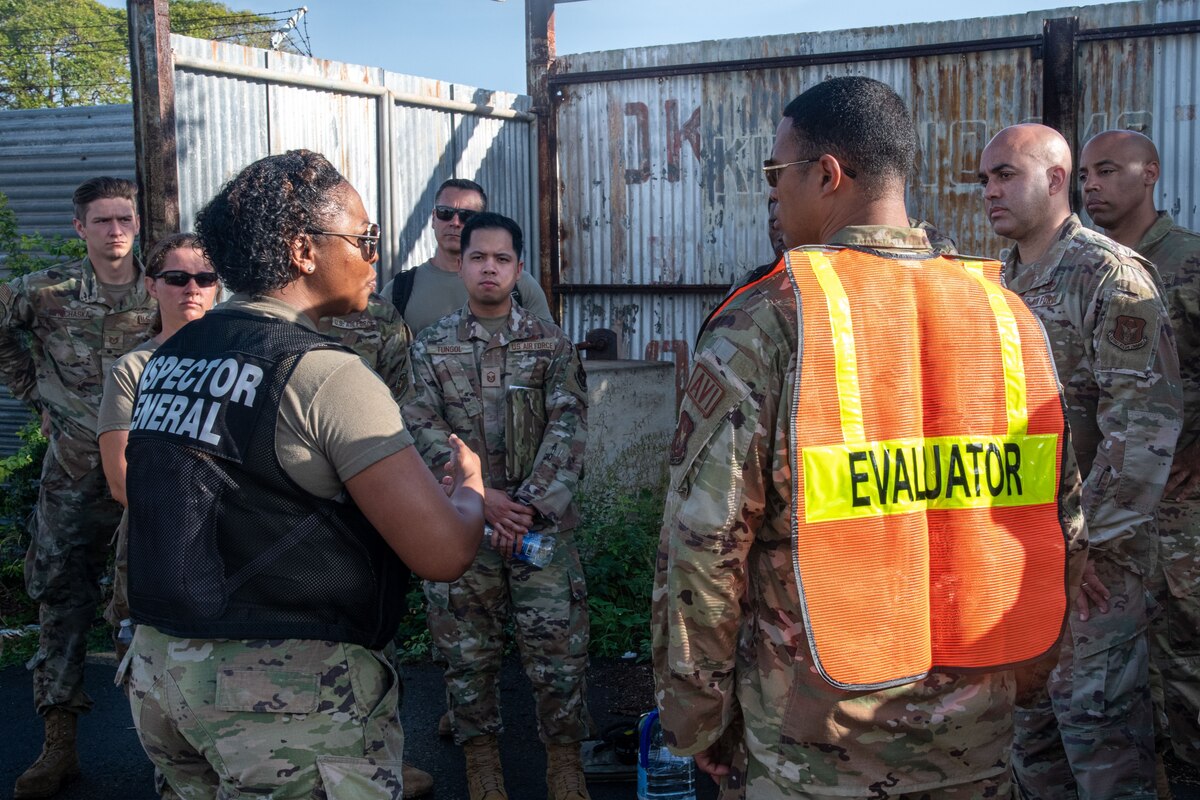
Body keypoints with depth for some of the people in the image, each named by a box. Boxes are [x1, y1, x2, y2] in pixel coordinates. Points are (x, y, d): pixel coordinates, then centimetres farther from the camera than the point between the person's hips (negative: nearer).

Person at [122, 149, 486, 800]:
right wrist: (469, 483, 2)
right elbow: (443, 552, -22)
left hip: (160, 667, 8)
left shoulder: (167, 358, 6)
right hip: (288, 691, -8)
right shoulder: (325, 375, -18)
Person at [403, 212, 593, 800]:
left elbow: (567, 427, -4)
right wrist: (482, 497, -14)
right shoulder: (431, 346, 6)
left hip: (543, 517, -1)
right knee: (467, 646, 8)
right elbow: (424, 431, -3)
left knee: (557, 641, 0)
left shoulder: (552, 343, 5)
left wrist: (531, 502, -15)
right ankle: (480, 753, 25)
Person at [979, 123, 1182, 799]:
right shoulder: (1005, 282, 11)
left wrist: (1090, 543, -19)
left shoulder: (1110, 275, -12)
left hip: (1090, 549, -7)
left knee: (1097, 715, 1)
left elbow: (1147, 422, -18)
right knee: (1031, 713, 16)